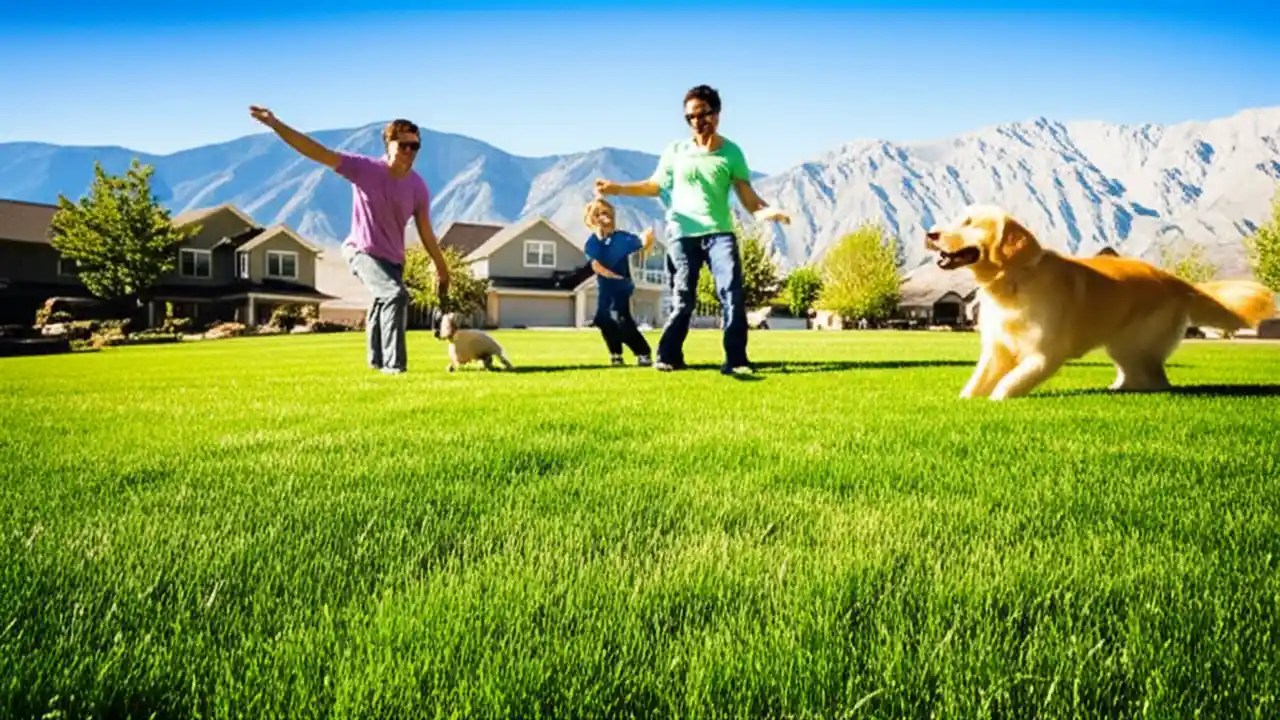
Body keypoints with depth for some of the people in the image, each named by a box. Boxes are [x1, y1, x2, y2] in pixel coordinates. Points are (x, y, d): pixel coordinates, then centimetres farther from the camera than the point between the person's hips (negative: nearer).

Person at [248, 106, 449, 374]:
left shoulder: (418, 187, -8)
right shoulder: (364, 168, -16)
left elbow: (426, 232, 1)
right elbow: (316, 151, -20)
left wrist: (441, 269, 5)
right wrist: (274, 124, -27)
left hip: (393, 259, 5)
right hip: (362, 251, -5)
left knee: (383, 304, 21)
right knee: (396, 294, -27)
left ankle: (378, 361, 41)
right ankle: (393, 364, -23)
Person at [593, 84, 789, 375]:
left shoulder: (731, 152, 1)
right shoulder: (675, 151, 6)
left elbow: (748, 196, -3)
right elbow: (655, 186, 15)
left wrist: (768, 211, -24)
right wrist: (617, 188, 3)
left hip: (719, 233, -1)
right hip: (683, 235, 1)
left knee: (732, 293, -12)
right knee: (683, 300, 2)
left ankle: (736, 360, -9)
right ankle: (668, 357, 13)